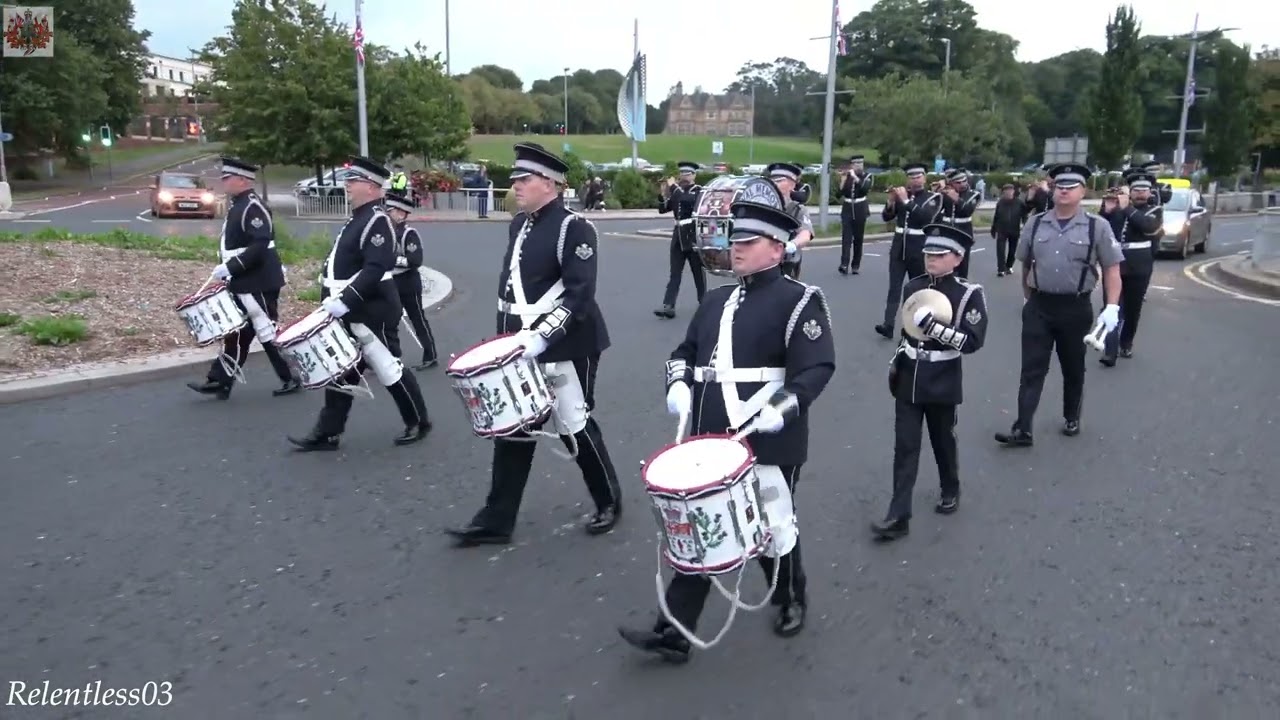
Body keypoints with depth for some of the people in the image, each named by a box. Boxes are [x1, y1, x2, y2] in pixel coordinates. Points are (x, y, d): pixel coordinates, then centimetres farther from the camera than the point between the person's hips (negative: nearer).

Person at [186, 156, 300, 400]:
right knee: (237, 333, 12)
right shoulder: (236, 205, 14)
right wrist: (227, 270, 12)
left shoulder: (253, 207, -17)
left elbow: (260, 246, -25)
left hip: (258, 283, -10)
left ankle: (291, 379, 10)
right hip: (243, 283, 10)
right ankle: (219, 381, 16)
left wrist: (231, 268, -24)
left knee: (267, 331, -2)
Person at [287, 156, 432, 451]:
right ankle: (327, 433, 17)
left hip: (372, 313, -9)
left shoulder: (378, 222, -16)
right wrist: (332, 300, 14)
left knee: (389, 369, 2)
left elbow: (375, 270, -27)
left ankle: (419, 423, 18)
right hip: (349, 313, 10)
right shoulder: (357, 219, 15)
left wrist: (345, 301, -29)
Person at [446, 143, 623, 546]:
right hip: (522, 349, 8)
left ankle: (609, 503, 27)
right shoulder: (519, 224, 11)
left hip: (564, 348, -8)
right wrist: (507, 338, 13)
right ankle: (495, 521, 18)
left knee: (574, 427, 4)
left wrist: (542, 337, -28)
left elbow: (579, 294, -22)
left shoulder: (574, 227, -14)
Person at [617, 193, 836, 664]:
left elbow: (817, 368, -15)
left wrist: (783, 406, -30)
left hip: (768, 445, -6)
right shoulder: (717, 300, 14)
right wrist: (678, 385, -1)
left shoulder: (800, 301, -7)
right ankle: (674, 632, 13)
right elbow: (686, 351, 19)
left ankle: (792, 601, 41)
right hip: (709, 442, 6)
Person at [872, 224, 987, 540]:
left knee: (943, 440, 14)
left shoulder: (969, 294, -11)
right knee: (905, 446, 0)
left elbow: (973, 341, -18)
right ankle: (898, 516, 0)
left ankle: (950, 491, 41)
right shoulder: (913, 287, 4)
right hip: (908, 379, 3)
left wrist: (933, 326, -26)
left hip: (942, 382, -3)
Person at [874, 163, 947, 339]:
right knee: (894, 287, -5)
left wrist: (906, 200, -22)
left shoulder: (935, 197, -3)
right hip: (898, 247, 3)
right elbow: (886, 217, 4)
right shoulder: (902, 194, 7)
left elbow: (926, 217, -21)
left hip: (919, 249, -2)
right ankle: (888, 325, -11)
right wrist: (891, 201, -14)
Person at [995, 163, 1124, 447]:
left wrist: (1112, 307, -11)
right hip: (1039, 307, 1)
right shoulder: (1035, 225, 1)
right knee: (1032, 369, -2)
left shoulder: (1097, 227, -6)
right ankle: (1022, 429, -3)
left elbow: (1112, 269, -4)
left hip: (1076, 308, -1)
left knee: (1073, 369, 15)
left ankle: (1071, 418, 35)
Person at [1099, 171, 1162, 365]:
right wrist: (1106, 211, -11)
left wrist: (1128, 208, -19)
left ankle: (1126, 344, 27)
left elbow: (1148, 226, -18)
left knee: (1132, 310, 9)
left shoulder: (1155, 210, 3)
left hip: (1138, 269, 0)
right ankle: (1110, 351, -11)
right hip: (1114, 266, 0)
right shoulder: (1117, 206, 9)